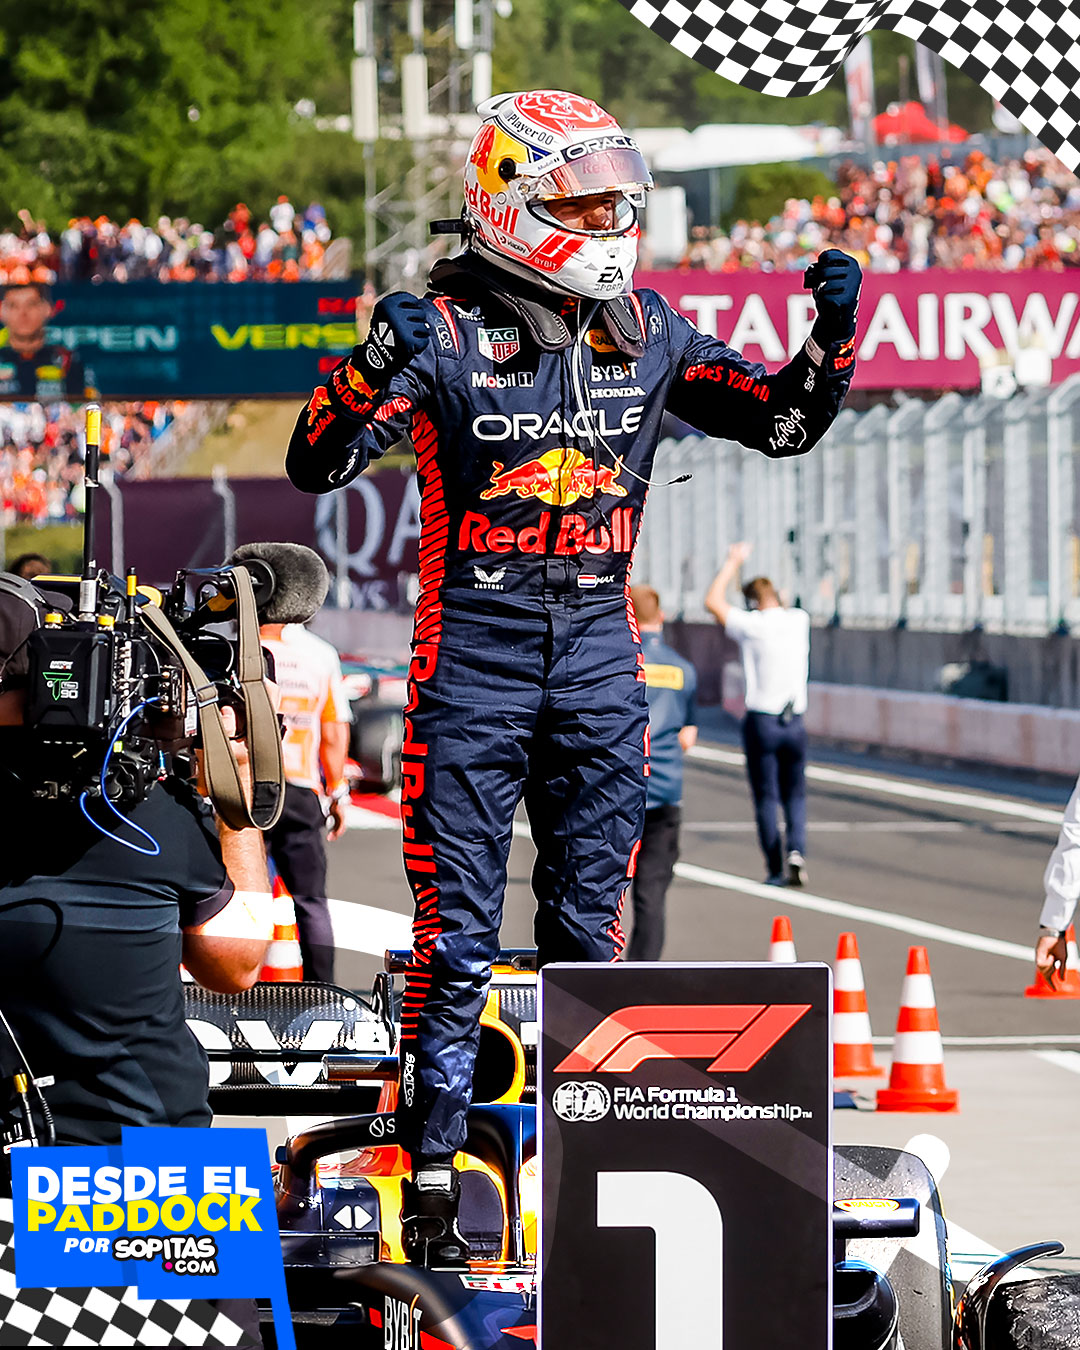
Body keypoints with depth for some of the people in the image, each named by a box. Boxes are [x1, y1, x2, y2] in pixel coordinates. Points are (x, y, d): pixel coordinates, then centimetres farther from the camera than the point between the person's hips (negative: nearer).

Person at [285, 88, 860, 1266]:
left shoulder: (645, 329, 6)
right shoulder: (443, 330, -9)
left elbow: (783, 422, 14)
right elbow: (317, 467, -14)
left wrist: (833, 332, -4)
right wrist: (374, 367, -33)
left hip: (598, 659, 4)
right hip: (473, 656, -4)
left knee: (589, 930, 9)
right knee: (456, 936, -4)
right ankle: (430, 1173, 2)